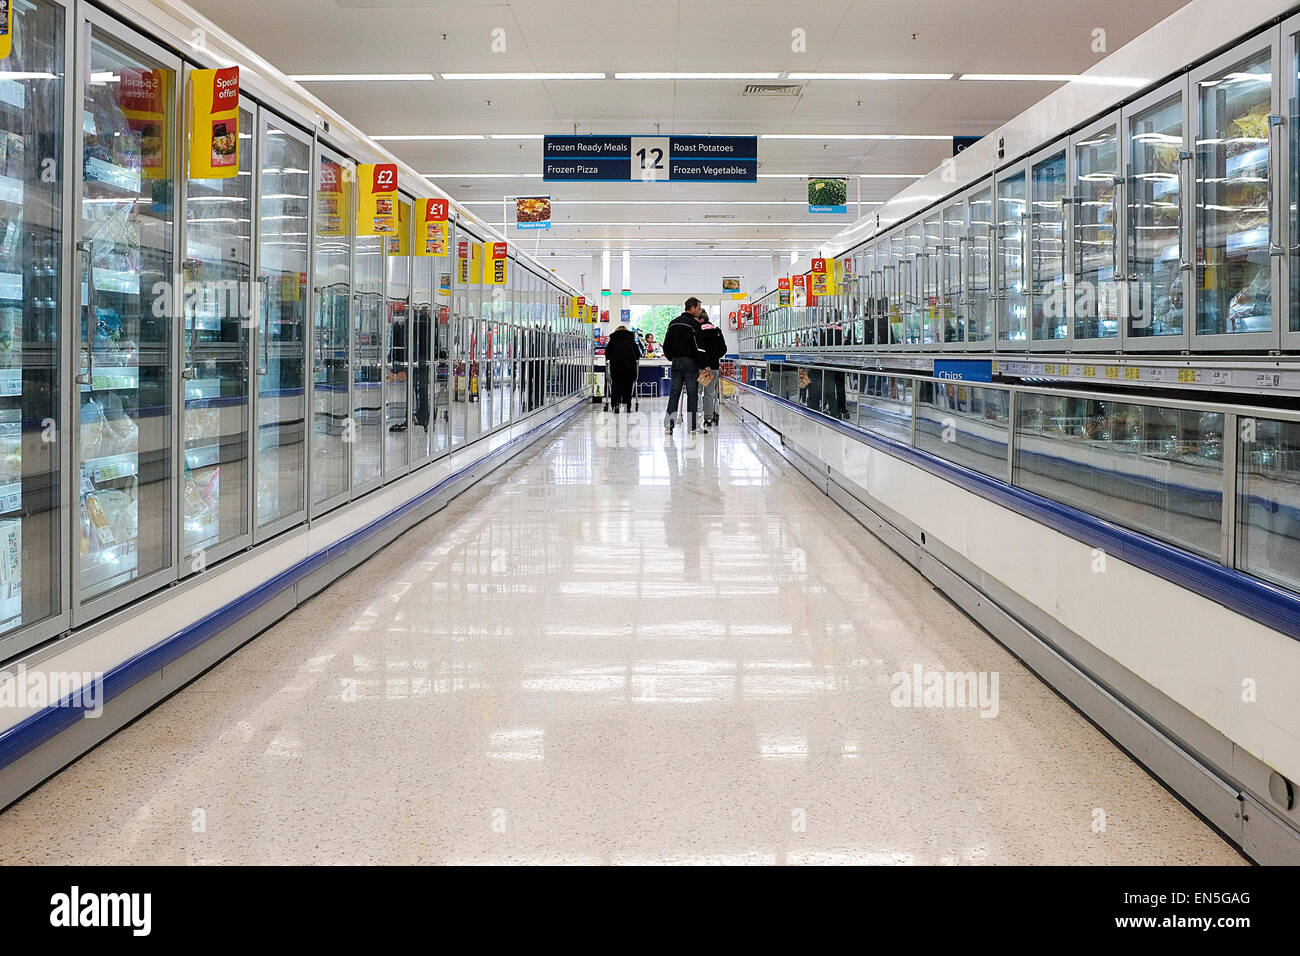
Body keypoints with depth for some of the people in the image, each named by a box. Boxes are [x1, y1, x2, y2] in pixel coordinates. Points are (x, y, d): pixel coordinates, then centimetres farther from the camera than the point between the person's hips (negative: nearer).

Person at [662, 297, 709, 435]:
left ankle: (669, 424, 0)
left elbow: (666, 345, 13)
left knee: (674, 392, 7)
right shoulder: (694, 324, -10)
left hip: (676, 361, 6)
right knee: (692, 393, -1)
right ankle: (693, 426, 1)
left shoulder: (673, 323, 11)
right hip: (690, 362, -6)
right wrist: (704, 362, -8)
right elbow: (698, 347, -15)